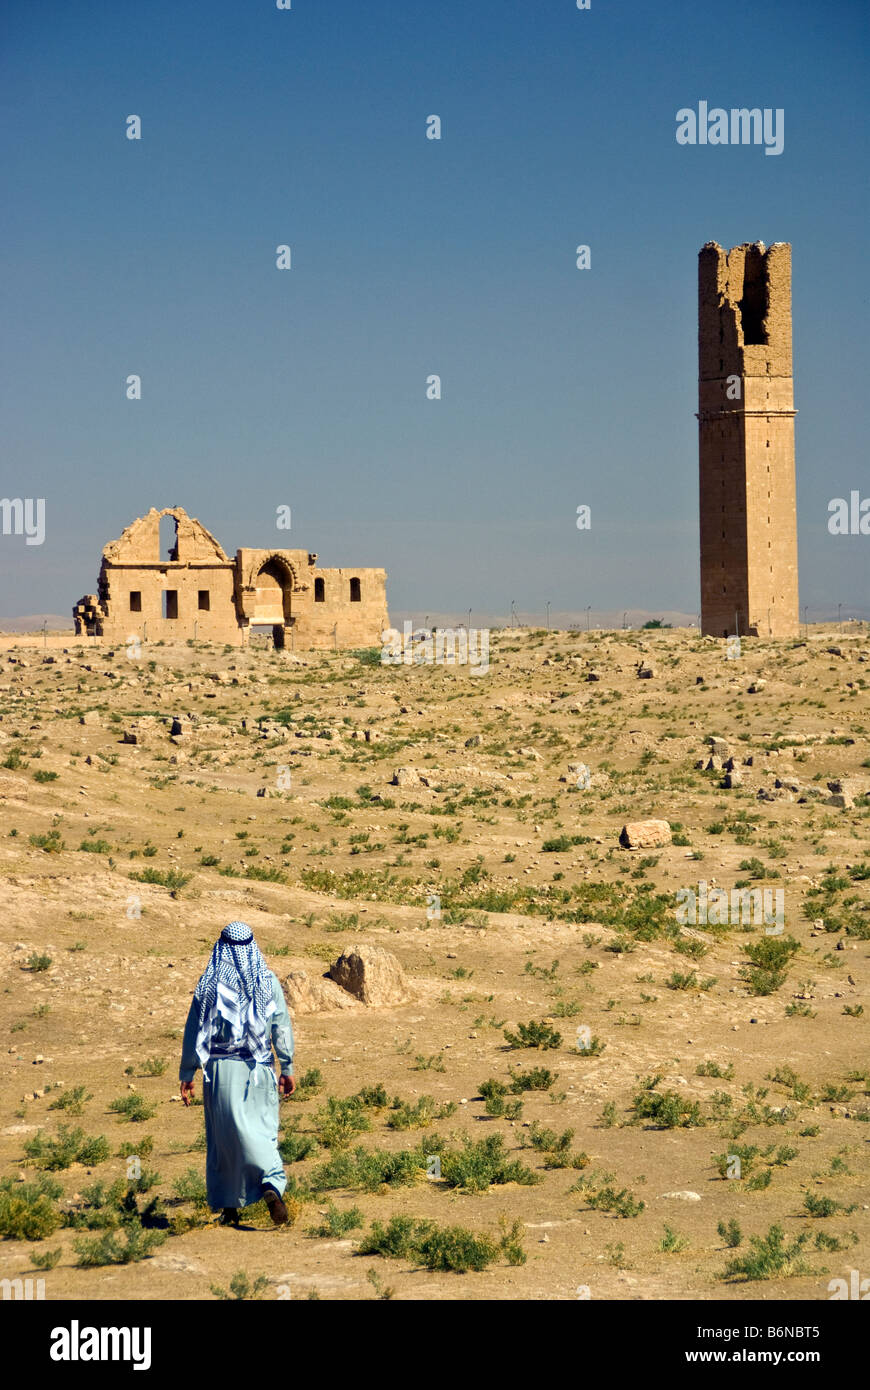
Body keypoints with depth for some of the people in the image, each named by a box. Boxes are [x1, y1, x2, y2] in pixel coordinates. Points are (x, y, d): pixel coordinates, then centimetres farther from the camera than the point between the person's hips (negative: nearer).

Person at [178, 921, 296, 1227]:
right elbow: (282, 1026, 0)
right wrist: (287, 1069, 7)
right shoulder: (269, 981, 0)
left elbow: (195, 1031, -1)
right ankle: (273, 1186, -20)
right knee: (262, 1129, 6)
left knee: (225, 1135, 7)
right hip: (259, 1069, 1)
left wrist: (187, 1074, 5)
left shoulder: (209, 984, -3)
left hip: (220, 1069, -1)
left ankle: (229, 1207, 10)